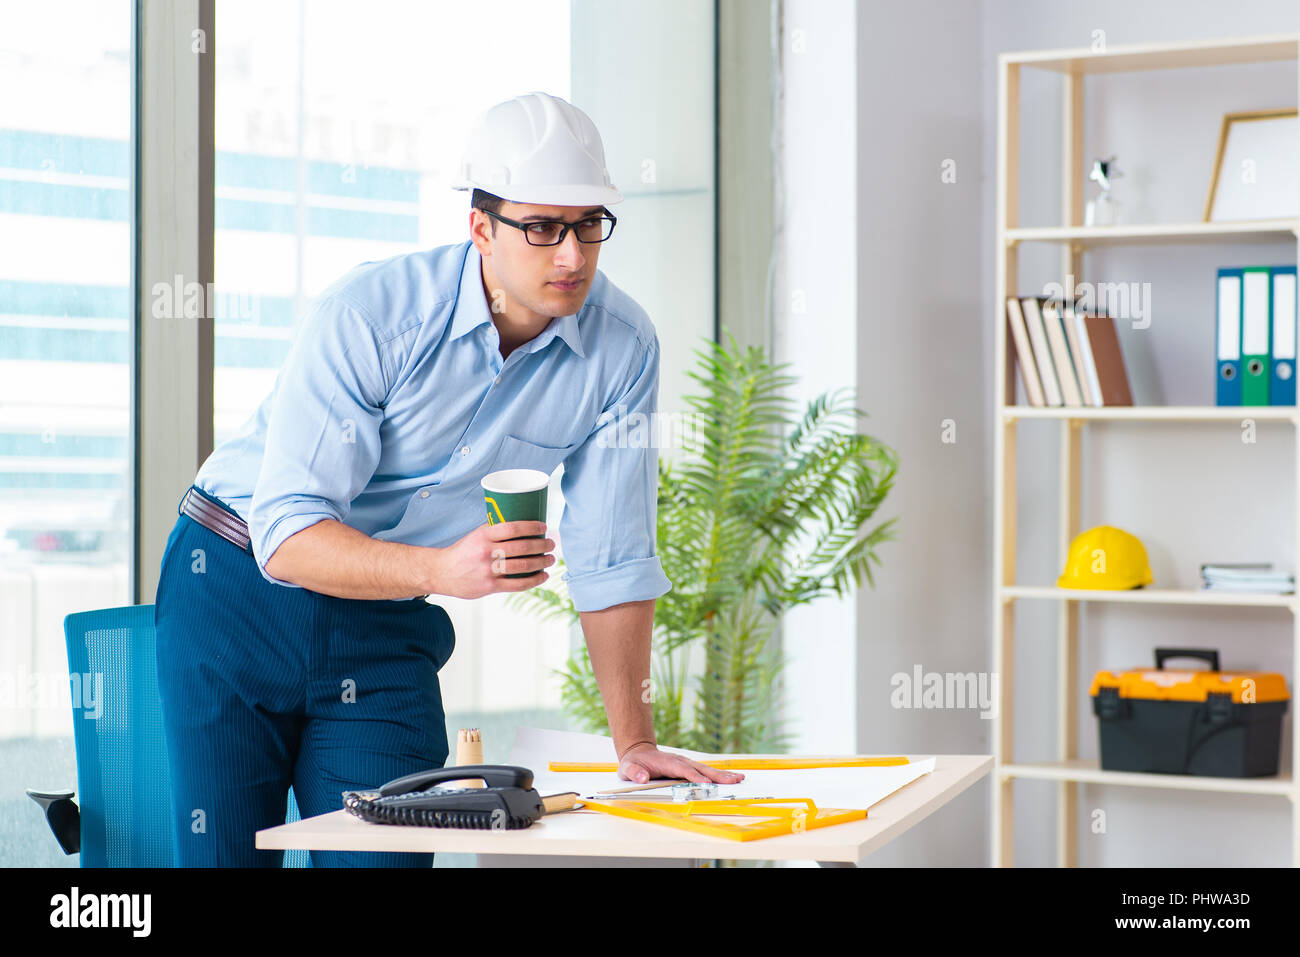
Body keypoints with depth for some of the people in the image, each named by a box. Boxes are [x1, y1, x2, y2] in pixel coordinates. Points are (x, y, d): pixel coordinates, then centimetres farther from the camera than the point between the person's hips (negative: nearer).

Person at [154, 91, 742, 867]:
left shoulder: (622, 347, -12)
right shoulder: (370, 315, -23)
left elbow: (612, 559, -4)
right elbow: (285, 532, -27)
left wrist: (636, 743, -4)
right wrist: (442, 570, -44)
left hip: (388, 629, 3)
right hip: (240, 594, -3)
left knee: (383, 855, -5)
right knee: (225, 856, -3)